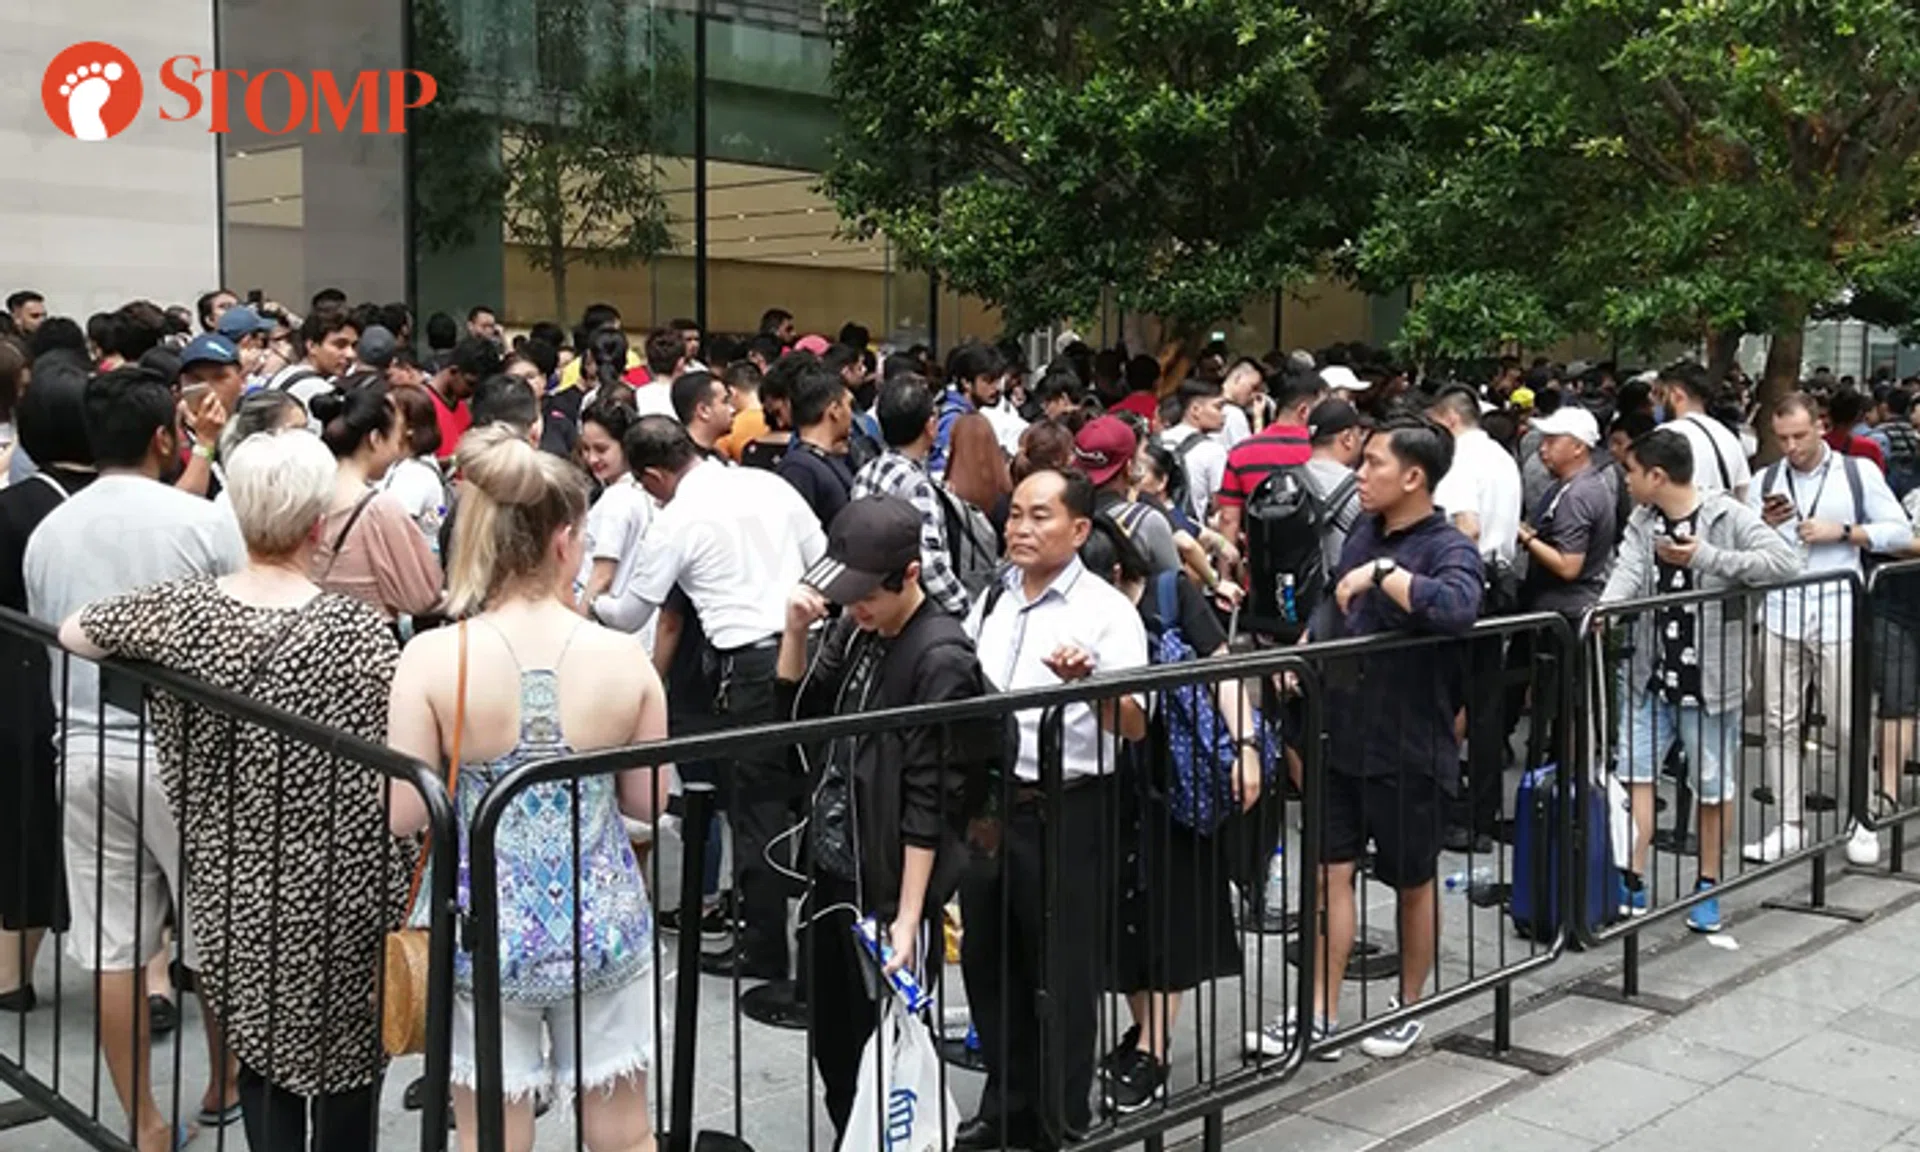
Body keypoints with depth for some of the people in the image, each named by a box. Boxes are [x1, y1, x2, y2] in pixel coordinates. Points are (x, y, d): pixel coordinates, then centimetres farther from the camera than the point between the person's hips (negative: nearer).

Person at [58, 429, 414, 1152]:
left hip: (234, 886, 3)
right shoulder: (356, 631, -19)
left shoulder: (180, 612, -8)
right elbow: (390, 778, -19)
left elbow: (73, 632, 11)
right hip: (336, 890, -3)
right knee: (349, 1051, 16)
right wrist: (402, 902, -8)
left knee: (262, 1048, 19)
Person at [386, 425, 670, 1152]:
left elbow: (404, 816, -11)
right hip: (605, 929, 1)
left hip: (488, 936, -1)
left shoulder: (432, 659, -15)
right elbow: (649, 801, 0)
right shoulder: (624, 657, -10)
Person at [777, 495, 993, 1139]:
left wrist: (908, 916, -18)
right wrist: (796, 633, -2)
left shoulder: (939, 658, -16)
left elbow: (929, 802, -17)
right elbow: (797, 714, 14)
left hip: (891, 891, -7)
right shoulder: (855, 629, 5)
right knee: (834, 1050, 18)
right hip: (832, 874, 7)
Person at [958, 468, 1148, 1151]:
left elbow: (1133, 725, -15)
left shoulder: (1107, 611, -8)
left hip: (1063, 811, -6)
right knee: (989, 962, 15)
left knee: (1062, 973, 5)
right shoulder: (991, 601, 10)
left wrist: (1086, 680, -31)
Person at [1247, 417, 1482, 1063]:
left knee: (1412, 883, 13)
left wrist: (1382, 573, -28)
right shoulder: (1364, 534, 6)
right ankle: (1321, 1017, 13)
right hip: (1344, 737, 6)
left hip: (1408, 747, -6)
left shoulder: (1448, 548, -14)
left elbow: (1457, 608, -37)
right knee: (1332, 872, 6)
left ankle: (1408, 1009, 31)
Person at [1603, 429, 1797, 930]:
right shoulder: (1642, 521, 4)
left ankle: (1707, 888, 25)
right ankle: (1632, 884, 13)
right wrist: (1602, 610, -32)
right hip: (1650, 675, 5)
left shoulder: (1730, 518, -11)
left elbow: (1786, 562, -23)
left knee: (1714, 786, 9)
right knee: (1634, 773, 4)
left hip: (1710, 678, -4)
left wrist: (1707, 558, -25)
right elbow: (1628, 571, -11)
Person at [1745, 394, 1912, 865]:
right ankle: (1789, 826, 12)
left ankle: (1863, 825, 18)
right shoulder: (1766, 482, 10)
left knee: (1845, 724, 2)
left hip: (1837, 617, -3)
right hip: (1780, 615, 3)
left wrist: (1841, 531, -11)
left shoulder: (1858, 473, 3)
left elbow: (1900, 531, 1)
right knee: (1781, 723, 4)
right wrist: (1766, 525, -11)